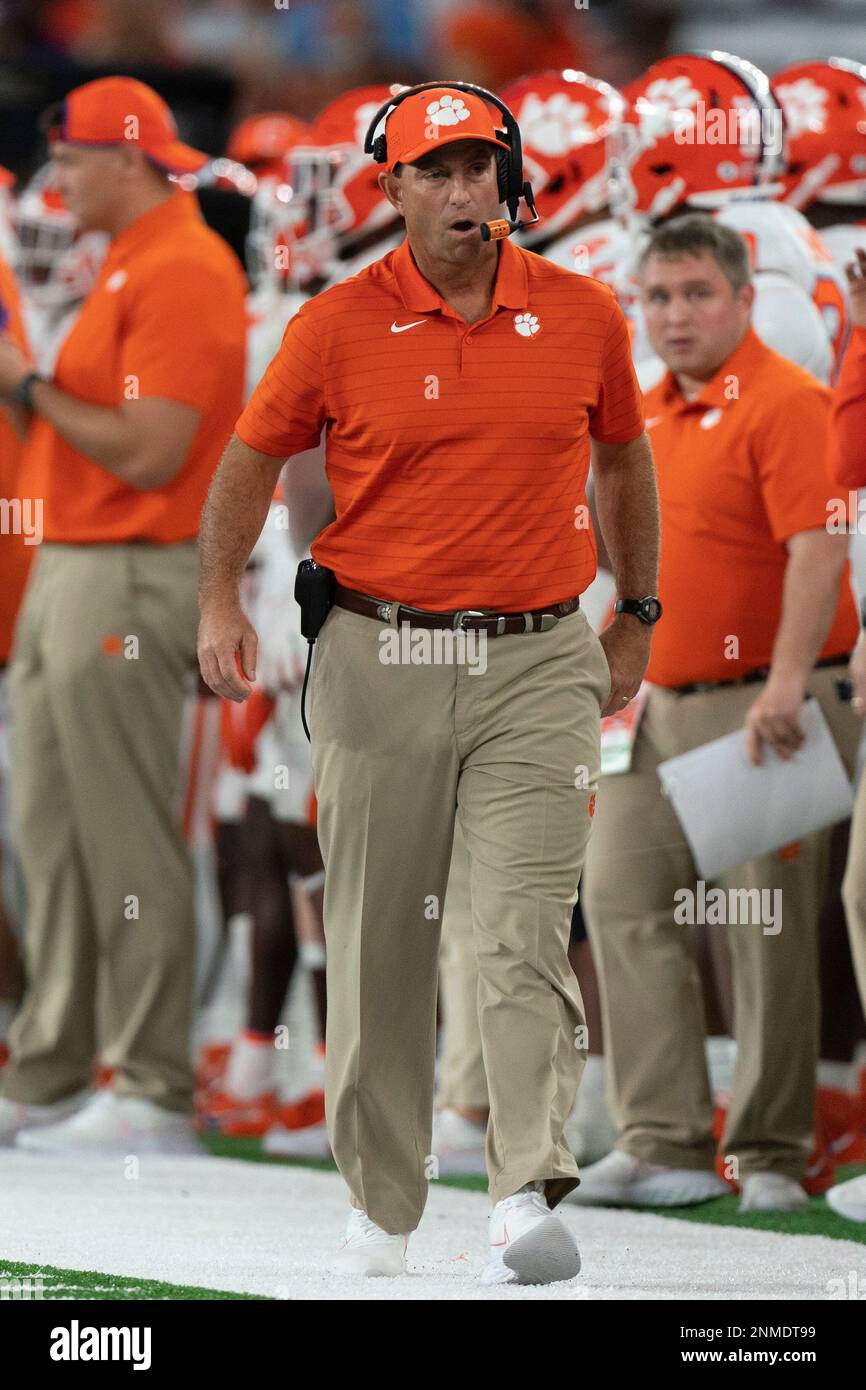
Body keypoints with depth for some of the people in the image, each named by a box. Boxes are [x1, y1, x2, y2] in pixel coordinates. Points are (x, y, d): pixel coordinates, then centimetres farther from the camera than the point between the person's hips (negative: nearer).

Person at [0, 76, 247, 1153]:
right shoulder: (125, 267, 18)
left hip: (129, 579, -11)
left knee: (128, 841, -8)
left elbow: (148, 453, -21)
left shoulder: (182, 271, -14)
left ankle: (157, 1095, -5)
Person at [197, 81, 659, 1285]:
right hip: (379, 661, 0)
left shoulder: (584, 317, 3)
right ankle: (382, 1204, 19)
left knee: (525, 936, -14)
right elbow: (253, 458, 11)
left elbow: (625, 460, 19)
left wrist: (638, 618, 22)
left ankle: (529, 1198, -22)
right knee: (378, 947, 6)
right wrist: (220, 601, 2)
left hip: (538, 664, 0)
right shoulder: (340, 326, -1)